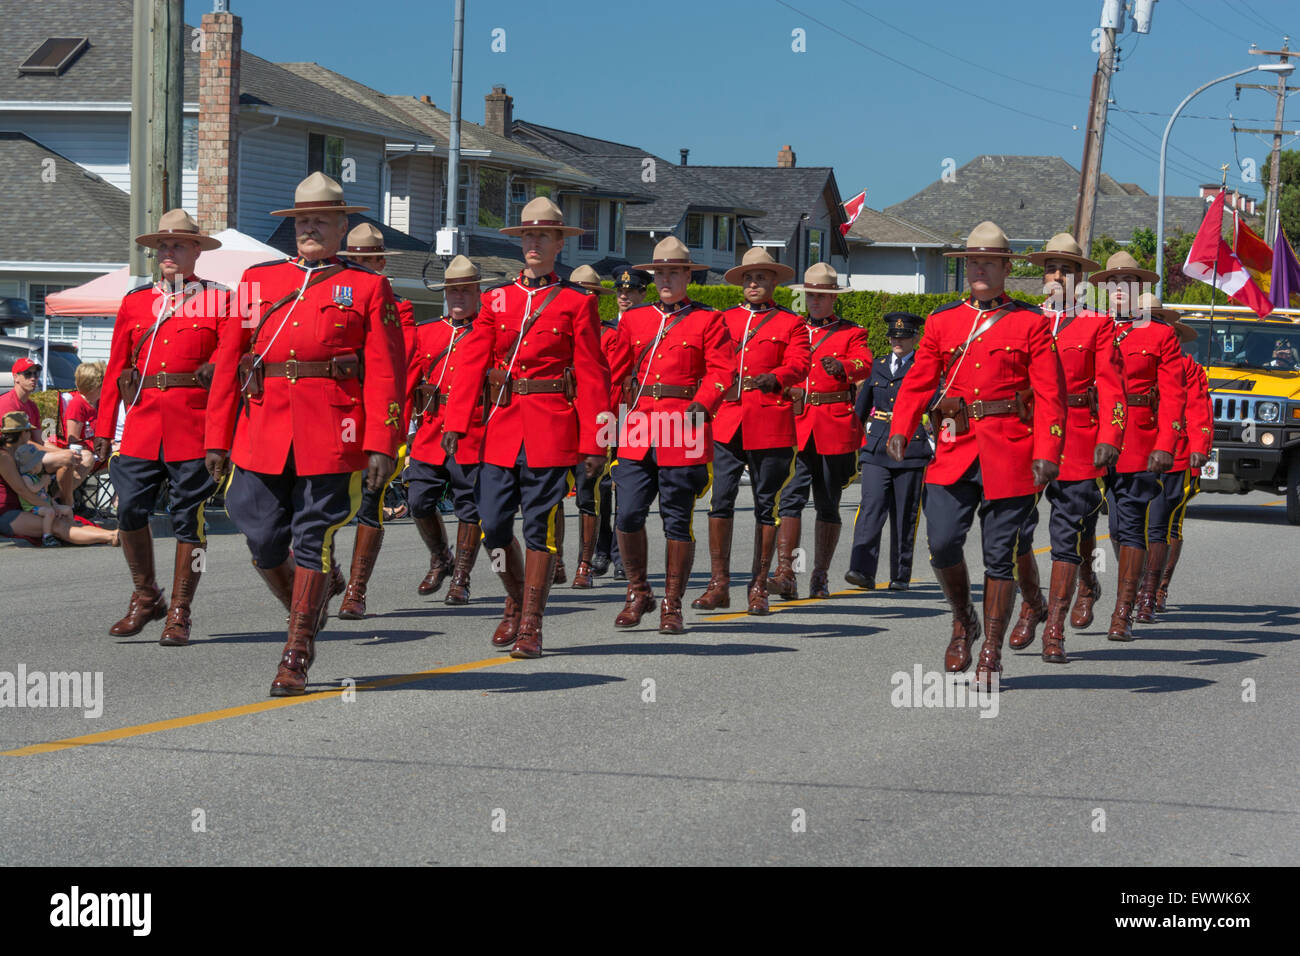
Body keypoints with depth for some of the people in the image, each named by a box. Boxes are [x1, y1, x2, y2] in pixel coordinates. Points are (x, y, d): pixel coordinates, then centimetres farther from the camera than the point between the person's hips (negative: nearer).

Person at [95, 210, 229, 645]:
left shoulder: (219, 299, 6)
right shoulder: (134, 302, 14)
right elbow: (115, 368, 14)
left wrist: (215, 367, -21)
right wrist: (103, 430, 9)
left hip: (194, 428, -3)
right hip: (142, 424, 3)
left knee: (188, 519, 0)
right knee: (129, 510, -4)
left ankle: (179, 613, 9)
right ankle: (145, 598, 15)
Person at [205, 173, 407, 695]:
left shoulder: (368, 288, 6)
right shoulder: (257, 279, 14)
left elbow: (385, 373, -2)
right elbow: (228, 362, 12)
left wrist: (382, 444, -12)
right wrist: (218, 438, 6)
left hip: (332, 436, -3)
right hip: (263, 432, 3)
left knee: (313, 541, 0)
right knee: (263, 541, 2)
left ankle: (297, 657, 8)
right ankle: (312, 599, 31)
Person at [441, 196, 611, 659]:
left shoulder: (578, 302, 2)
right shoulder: (496, 298, 10)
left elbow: (592, 376, -1)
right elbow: (472, 362, 4)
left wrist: (593, 443, -7)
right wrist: (455, 422, -7)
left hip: (552, 428, -3)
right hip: (501, 425, 3)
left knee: (541, 527, -2)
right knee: (493, 525, 1)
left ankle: (531, 627, 6)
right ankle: (516, 600, 25)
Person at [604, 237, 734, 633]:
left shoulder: (708, 321, 5)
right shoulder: (633, 319, 15)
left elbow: (720, 373, -4)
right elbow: (616, 373, 17)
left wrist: (701, 406, -19)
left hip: (683, 431, -3)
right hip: (637, 431, 3)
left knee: (678, 520, 0)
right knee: (629, 514, -5)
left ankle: (672, 606, 10)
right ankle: (637, 593, 14)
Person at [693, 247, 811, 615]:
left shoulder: (790, 323, 9)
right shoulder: (724, 319, 17)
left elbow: (798, 365, -4)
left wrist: (773, 378, -24)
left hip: (770, 424, -2)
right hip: (727, 421, 2)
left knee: (767, 504, 2)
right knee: (721, 498, -5)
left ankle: (759, 586, 9)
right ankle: (719, 584, 0)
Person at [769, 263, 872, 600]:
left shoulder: (851, 333, 8)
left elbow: (864, 364, -11)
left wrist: (841, 366, -33)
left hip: (835, 428, -1)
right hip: (796, 424, 1)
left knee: (828, 505, 5)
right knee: (790, 499, -11)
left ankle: (820, 577, 12)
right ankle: (785, 573, -17)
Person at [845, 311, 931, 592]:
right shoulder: (877, 366, 14)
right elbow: (861, 407, 22)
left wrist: (934, 448, -6)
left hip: (911, 448, -2)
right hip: (876, 448, 2)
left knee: (905, 514, 3)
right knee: (871, 506, -12)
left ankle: (900, 576, 13)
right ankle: (863, 571, -21)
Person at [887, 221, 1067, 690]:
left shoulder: (1030, 323, 3)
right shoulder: (942, 321, 11)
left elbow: (1050, 394, -1)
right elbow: (918, 381, 9)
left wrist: (1046, 453, -12)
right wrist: (900, 429, -7)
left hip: (1009, 453, -2)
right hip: (955, 448, 2)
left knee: (1000, 554, 0)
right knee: (942, 541, -11)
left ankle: (991, 653, 11)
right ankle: (963, 621, 16)